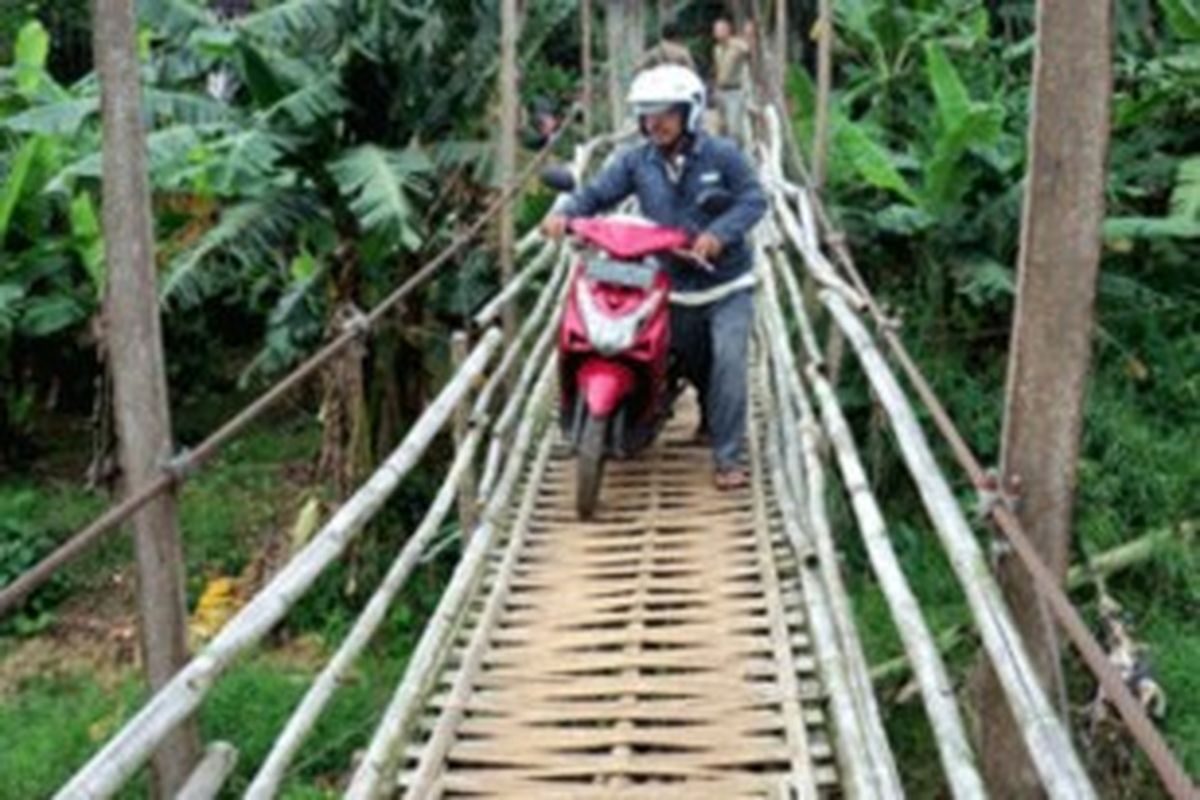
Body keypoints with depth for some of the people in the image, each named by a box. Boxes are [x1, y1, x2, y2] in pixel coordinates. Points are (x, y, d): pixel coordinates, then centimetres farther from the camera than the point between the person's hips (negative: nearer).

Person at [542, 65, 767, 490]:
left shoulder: (721, 154, -9)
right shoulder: (637, 161, -2)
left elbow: (753, 199, -13)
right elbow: (597, 192, -6)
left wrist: (720, 233, -30)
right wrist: (565, 212, -27)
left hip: (727, 283, -3)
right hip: (674, 287, 4)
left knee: (728, 361, -16)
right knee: (691, 363, 19)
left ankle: (729, 457, -7)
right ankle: (712, 417, 50)